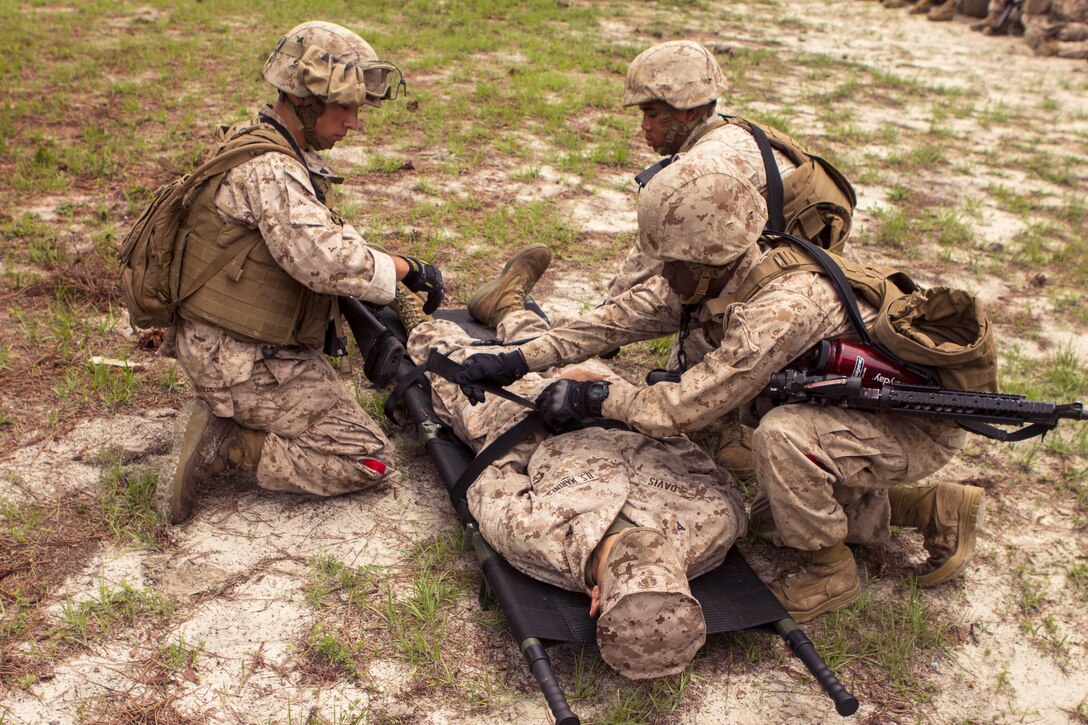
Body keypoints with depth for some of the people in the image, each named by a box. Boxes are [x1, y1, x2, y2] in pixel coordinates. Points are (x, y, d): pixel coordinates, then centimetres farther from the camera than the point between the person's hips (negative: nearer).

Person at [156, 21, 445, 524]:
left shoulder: (253, 145, 10)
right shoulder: (267, 172, -23)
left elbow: (307, 248, 17)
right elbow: (329, 261, -33)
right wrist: (409, 269, -18)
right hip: (247, 363, -10)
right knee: (368, 460, -6)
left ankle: (216, 418, 14)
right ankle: (225, 447, -6)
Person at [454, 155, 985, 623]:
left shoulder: (782, 307, -36)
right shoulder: (714, 276, -9)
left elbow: (688, 406, -31)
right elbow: (627, 317, -4)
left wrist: (594, 399, -19)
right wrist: (519, 359, -7)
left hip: (921, 427, -9)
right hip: (868, 404, 9)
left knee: (780, 435, -33)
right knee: (779, 507, 16)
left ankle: (831, 571, -8)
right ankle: (935, 509, 22)